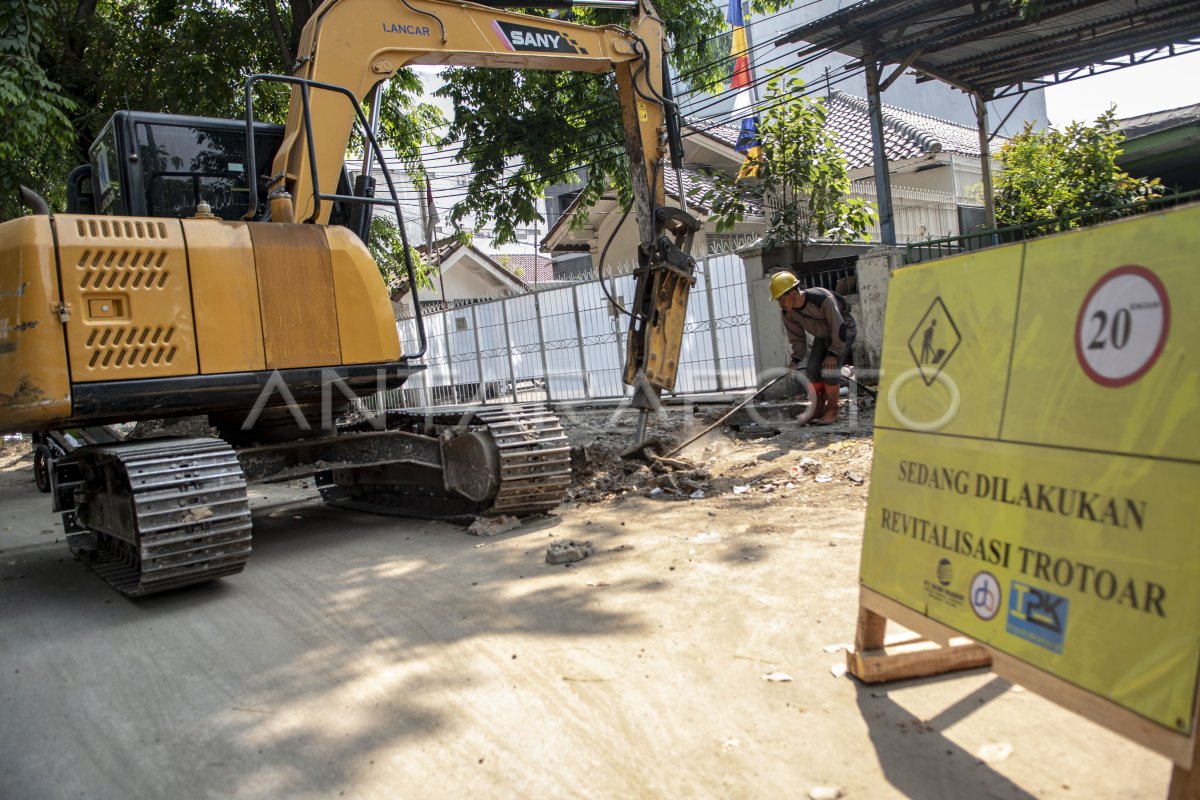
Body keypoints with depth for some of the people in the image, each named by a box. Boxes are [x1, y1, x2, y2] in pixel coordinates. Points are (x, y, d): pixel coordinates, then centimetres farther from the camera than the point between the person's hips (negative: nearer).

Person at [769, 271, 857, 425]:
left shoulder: (822, 298, -37)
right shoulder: (787, 313, -17)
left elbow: (839, 327, -28)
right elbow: (797, 337, -1)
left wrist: (833, 353, -25)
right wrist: (795, 360, -8)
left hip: (843, 331, -6)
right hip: (822, 336, 6)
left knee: (830, 368, -21)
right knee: (812, 369, -7)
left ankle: (832, 411, -9)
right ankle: (818, 409, 7)